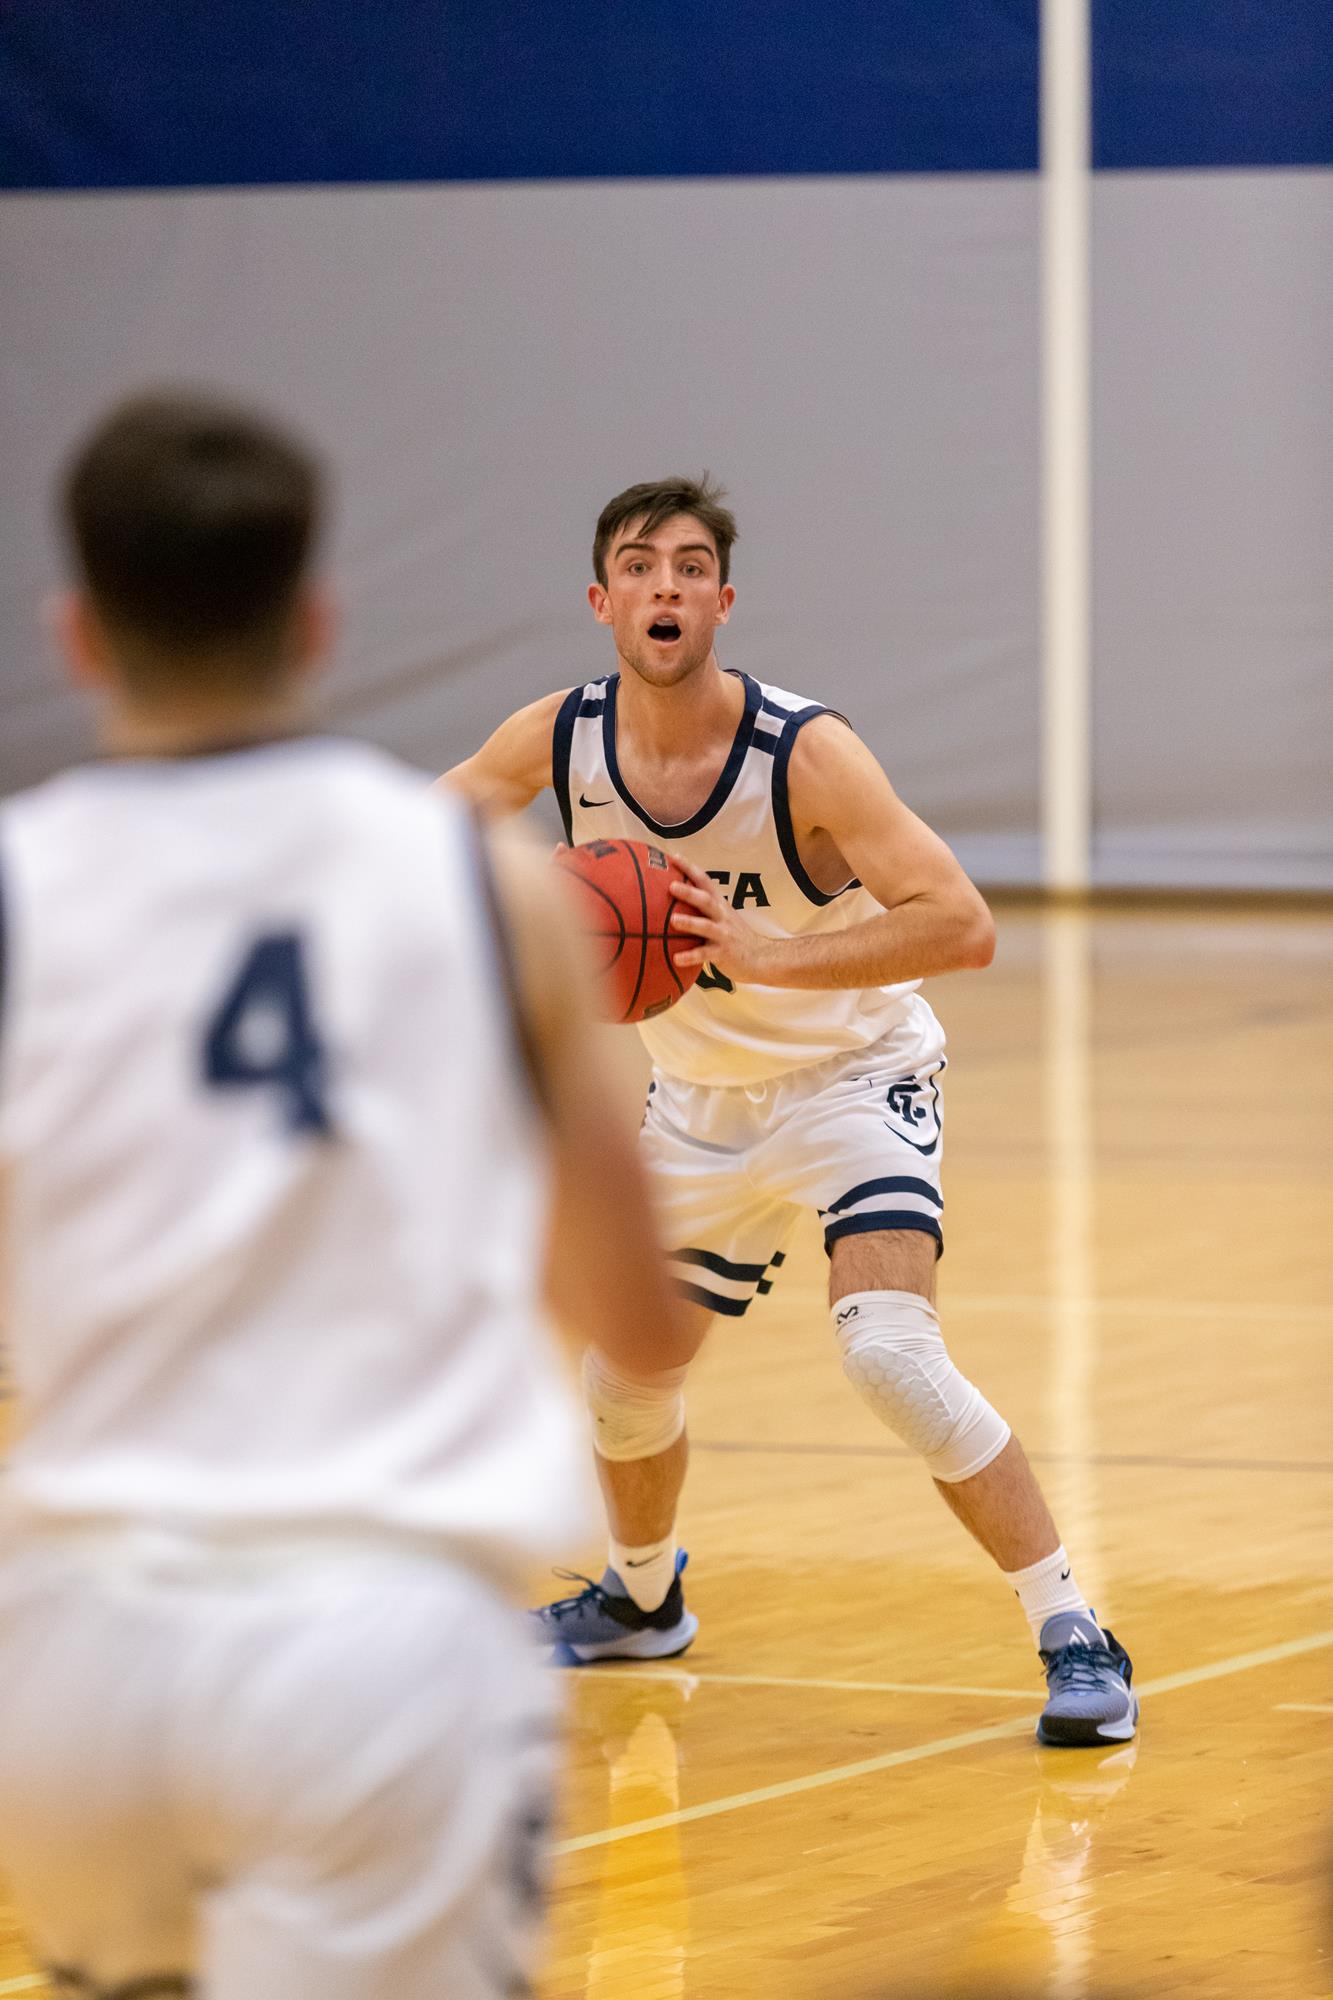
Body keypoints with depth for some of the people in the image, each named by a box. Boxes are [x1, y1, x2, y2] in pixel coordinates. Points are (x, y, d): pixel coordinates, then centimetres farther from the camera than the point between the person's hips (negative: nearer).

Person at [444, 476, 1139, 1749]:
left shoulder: (806, 754, -28)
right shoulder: (558, 741, -15)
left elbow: (962, 926, -35)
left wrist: (770, 956, -44)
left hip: (851, 1077, -5)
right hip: (698, 1101, 5)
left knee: (887, 1351, -26)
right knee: (623, 1377, 15)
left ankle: (1072, 1635, -18)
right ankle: (643, 1598, 47)